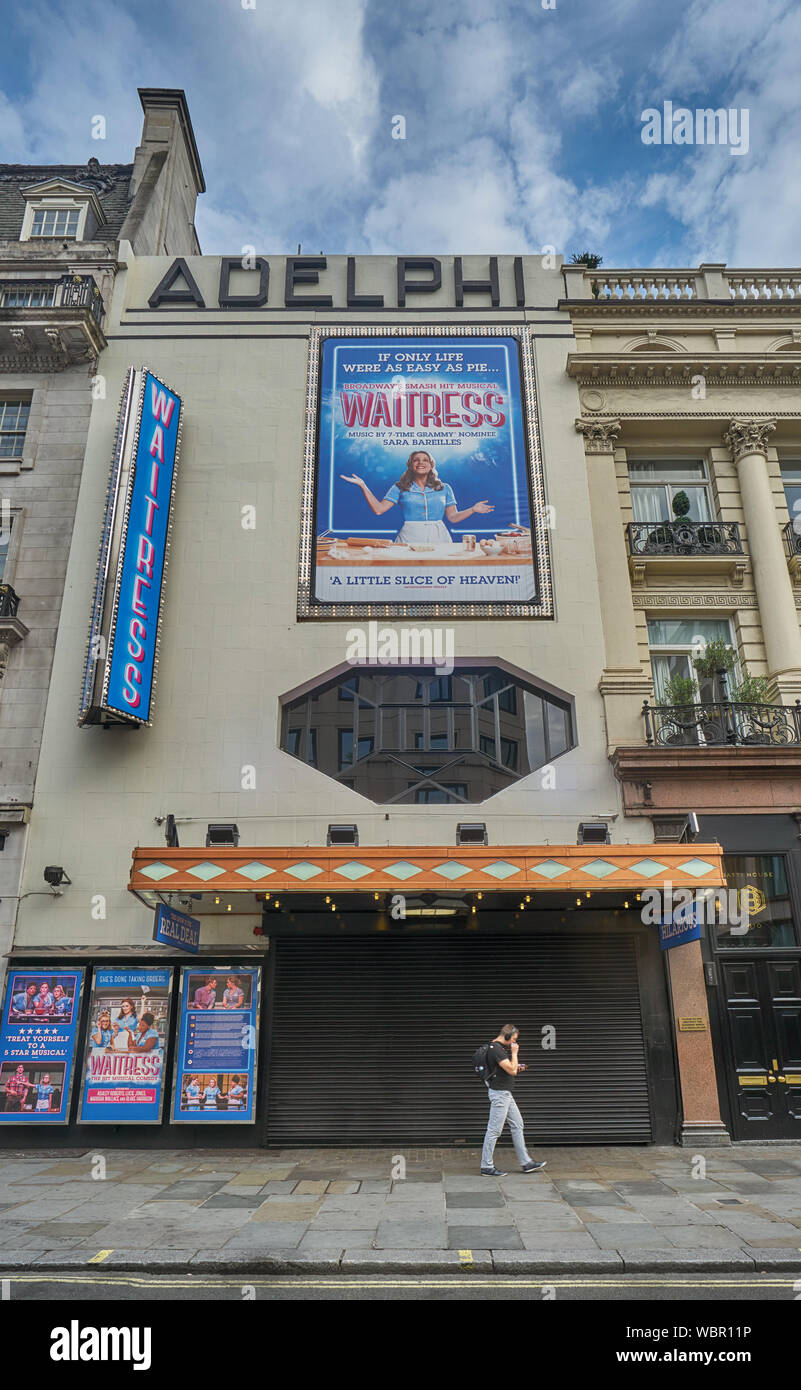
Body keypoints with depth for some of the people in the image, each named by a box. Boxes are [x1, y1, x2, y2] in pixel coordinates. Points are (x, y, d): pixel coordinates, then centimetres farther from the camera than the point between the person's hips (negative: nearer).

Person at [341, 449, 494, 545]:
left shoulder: (444, 488, 13)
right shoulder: (399, 488, 9)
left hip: (438, 538, 1)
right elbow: (378, 509, 1)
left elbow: (453, 517, 13)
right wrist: (363, 486, -4)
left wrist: (472, 509, 1)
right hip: (410, 538, -1)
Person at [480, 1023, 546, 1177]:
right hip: (499, 1093, -11)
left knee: (517, 1125, 14)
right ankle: (487, 1167, 5)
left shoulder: (501, 1048, 12)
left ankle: (526, 1163, 21)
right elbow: (512, 1070, -23)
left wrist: (517, 1067, 10)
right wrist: (514, 1053, -12)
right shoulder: (496, 1049, -21)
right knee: (494, 1130, -3)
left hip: (506, 1093, 11)